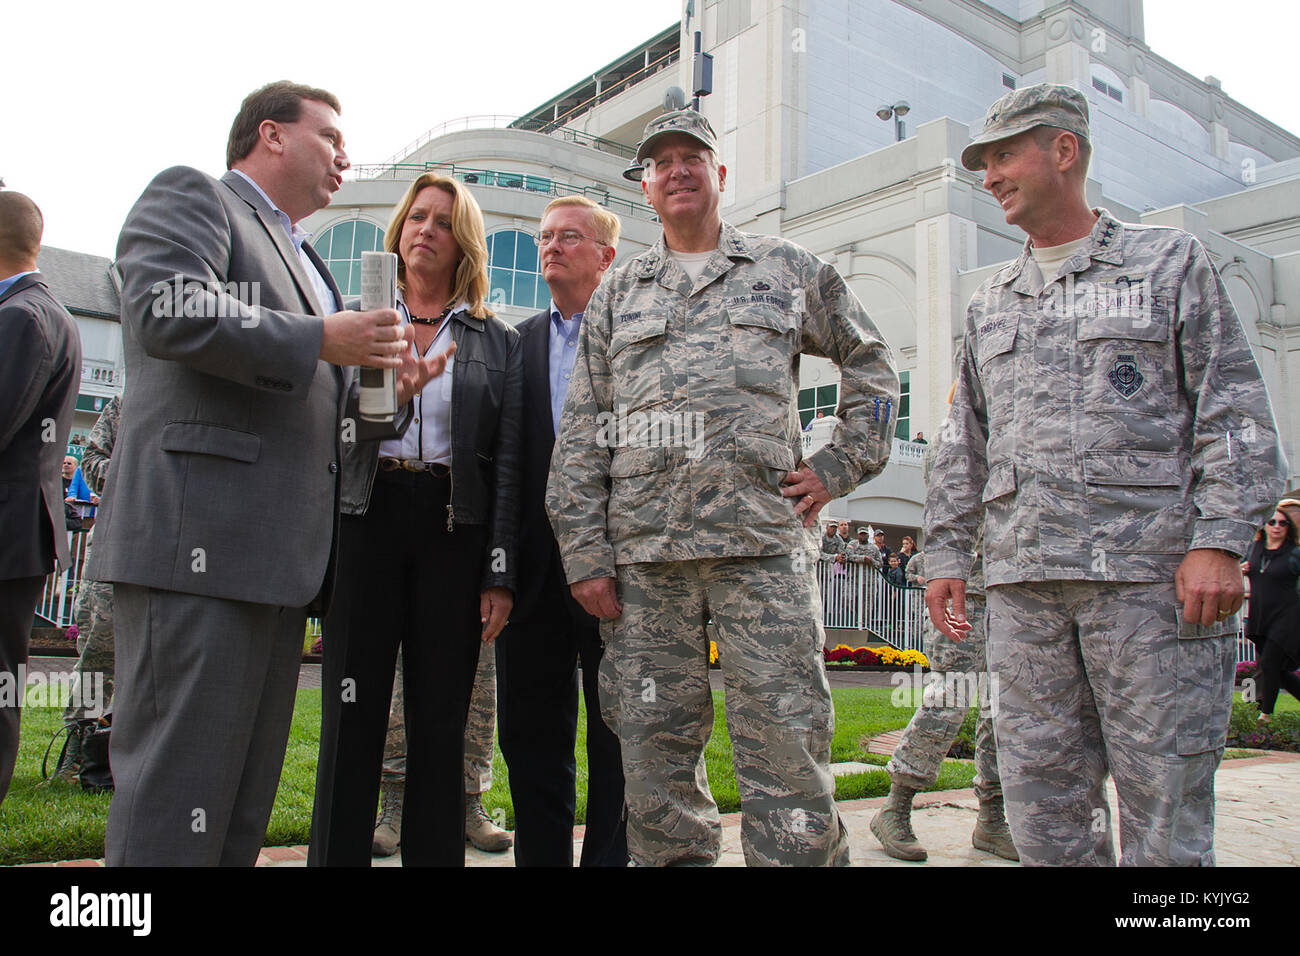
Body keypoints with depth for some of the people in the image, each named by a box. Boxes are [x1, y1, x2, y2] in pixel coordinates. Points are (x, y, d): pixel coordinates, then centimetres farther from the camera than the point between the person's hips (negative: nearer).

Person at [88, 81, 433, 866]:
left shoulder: (300, 257, 30)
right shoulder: (191, 194, 5)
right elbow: (165, 311, -15)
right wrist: (321, 340, -11)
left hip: (279, 560, 9)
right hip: (200, 542, -9)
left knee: (245, 809, 11)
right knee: (177, 802, -7)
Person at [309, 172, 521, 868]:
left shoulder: (498, 342, 12)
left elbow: (508, 463, 5)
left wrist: (501, 574, -2)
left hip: (454, 530, 0)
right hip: (363, 520, 0)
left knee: (440, 723, 4)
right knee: (352, 714, 1)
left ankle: (434, 855, 15)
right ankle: (337, 855, 12)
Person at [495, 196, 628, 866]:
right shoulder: (518, 342, 14)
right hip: (535, 569, 4)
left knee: (615, 736, 6)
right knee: (529, 739, 11)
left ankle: (609, 856, 19)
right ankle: (542, 858, 25)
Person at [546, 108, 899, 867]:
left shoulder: (789, 269, 15)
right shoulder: (616, 296, 18)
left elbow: (871, 363, 22)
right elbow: (581, 436, 11)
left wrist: (840, 467, 8)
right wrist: (584, 555, 2)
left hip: (763, 545, -1)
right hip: (642, 555, 2)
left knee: (786, 745, -3)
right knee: (655, 750, 5)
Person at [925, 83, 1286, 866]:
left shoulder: (1170, 262, 9)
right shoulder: (991, 303, 21)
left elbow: (1235, 410, 1)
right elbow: (965, 443, 20)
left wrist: (1221, 542, -10)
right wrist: (946, 552, 11)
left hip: (1152, 572, -4)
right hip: (1024, 581, 4)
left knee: (1164, 795, 0)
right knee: (1042, 799, 6)